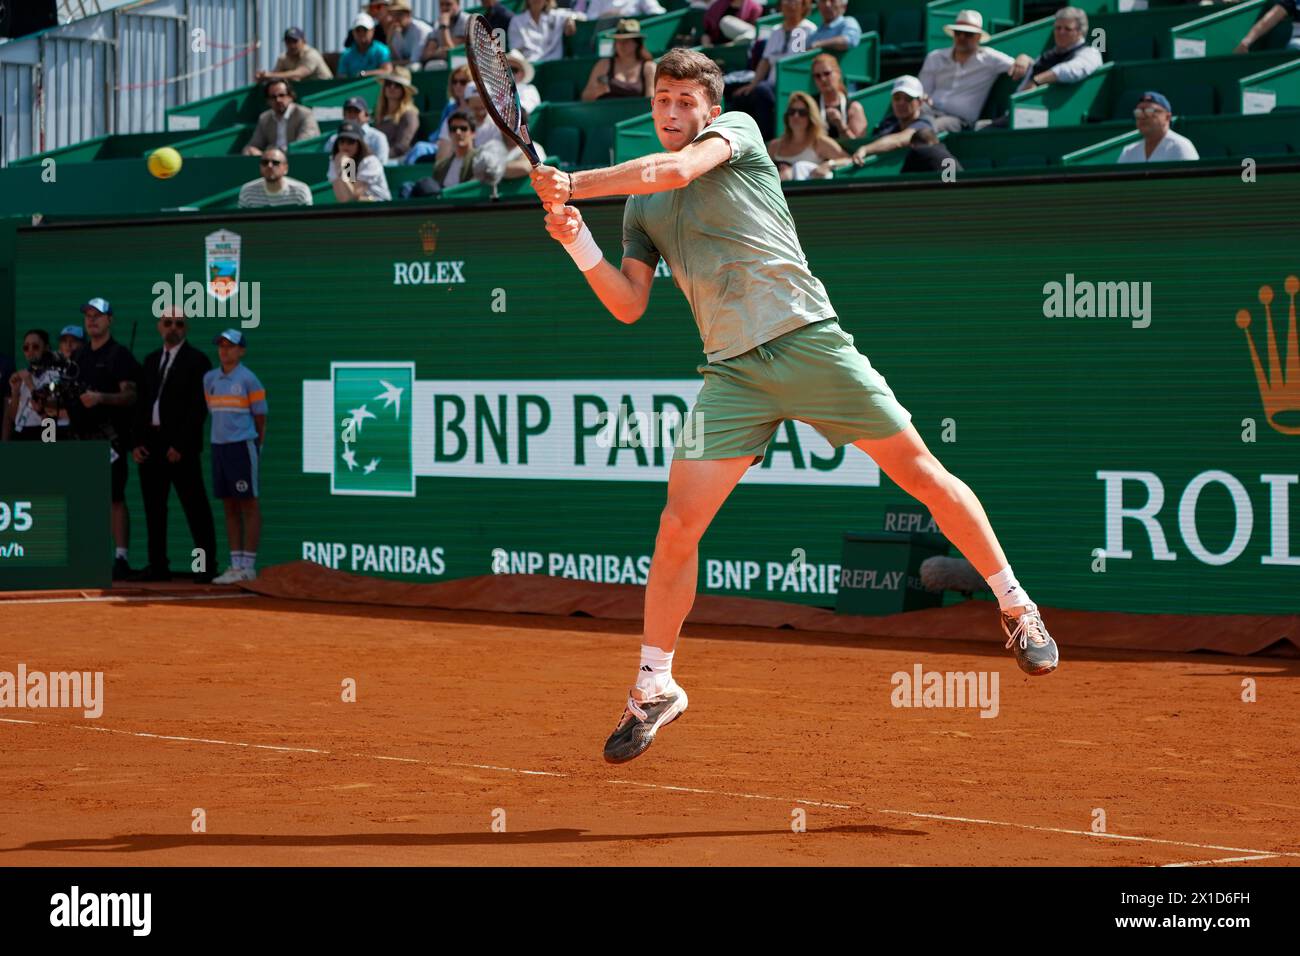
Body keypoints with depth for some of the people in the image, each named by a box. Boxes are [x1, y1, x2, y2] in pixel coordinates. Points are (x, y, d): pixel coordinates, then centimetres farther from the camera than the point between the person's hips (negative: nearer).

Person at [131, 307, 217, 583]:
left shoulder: (196, 361, -4)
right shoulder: (151, 360, 16)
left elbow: (198, 408, -10)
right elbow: (142, 404, 15)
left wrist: (180, 445, -14)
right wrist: (138, 442, 4)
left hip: (181, 445, -7)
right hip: (151, 443, 7)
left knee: (195, 507, -4)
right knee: (153, 507, 7)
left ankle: (207, 565, -2)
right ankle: (158, 565, 11)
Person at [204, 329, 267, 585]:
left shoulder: (248, 379, -6)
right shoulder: (210, 379, 10)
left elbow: (260, 417, -3)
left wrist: (256, 445, -3)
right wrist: (220, 437, 11)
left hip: (243, 446, -6)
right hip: (218, 446, 6)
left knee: (249, 505, -2)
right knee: (229, 507, 8)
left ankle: (248, 566, -1)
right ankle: (236, 564, 12)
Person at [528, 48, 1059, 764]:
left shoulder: (738, 131, 5)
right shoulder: (639, 204, 17)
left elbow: (676, 168, -15)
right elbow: (629, 305, 11)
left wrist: (573, 184, -13)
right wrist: (577, 240, -5)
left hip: (810, 341, -3)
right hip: (733, 373, 3)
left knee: (922, 473, -1)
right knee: (678, 525, -8)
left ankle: (1016, 609, 14)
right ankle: (654, 687, 5)